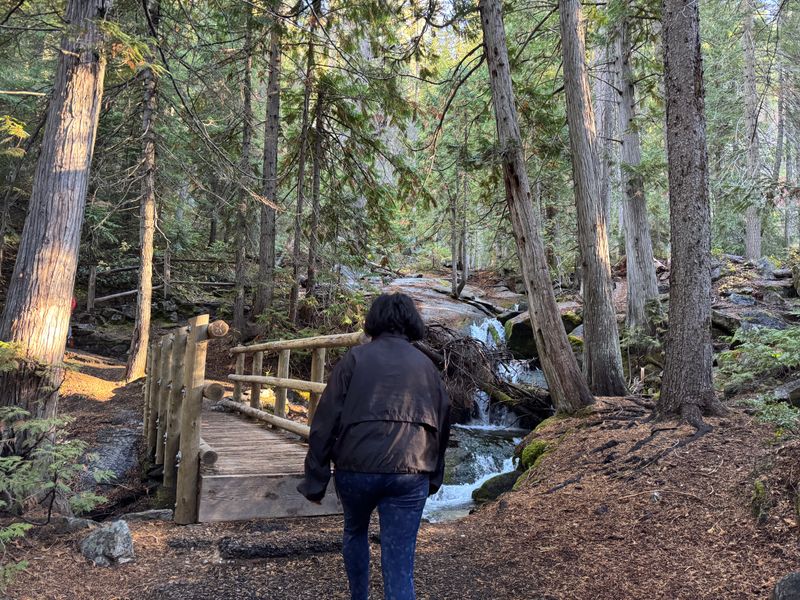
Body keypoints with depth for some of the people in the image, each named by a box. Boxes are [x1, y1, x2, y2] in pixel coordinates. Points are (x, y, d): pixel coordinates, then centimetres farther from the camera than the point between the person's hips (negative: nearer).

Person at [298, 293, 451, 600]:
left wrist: (315, 480, 3)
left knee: (355, 533, 27)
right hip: (410, 473, 1)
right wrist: (433, 478, 29)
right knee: (400, 566, 2)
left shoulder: (356, 358, 3)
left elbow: (326, 422, -2)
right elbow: (442, 423, 19)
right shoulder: (426, 365, 13)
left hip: (356, 468, -1)